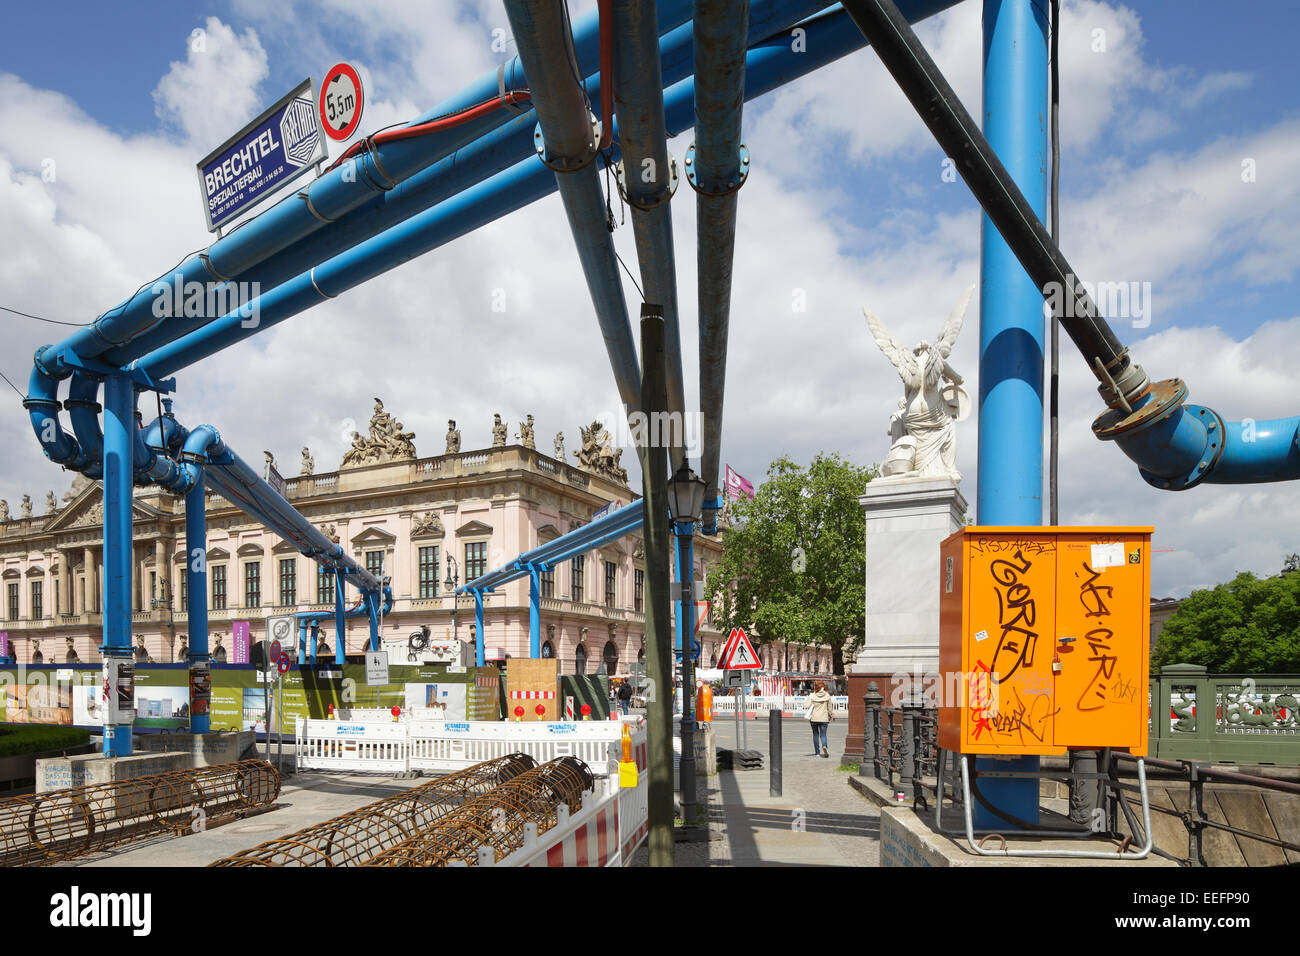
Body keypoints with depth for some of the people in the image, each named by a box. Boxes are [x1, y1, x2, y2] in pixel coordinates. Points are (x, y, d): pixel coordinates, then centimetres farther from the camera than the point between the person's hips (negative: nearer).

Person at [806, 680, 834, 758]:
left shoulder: (812, 696, -5)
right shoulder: (827, 696, -1)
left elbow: (808, 706, -10)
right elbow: (829, 708, 5)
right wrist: (830, 716, 19)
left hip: (814, 718, 0)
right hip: (824, 718, 0)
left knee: (815, 734, 15)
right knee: (823, 735, 3)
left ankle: (817, 751, 18)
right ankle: (824, 747, -25)